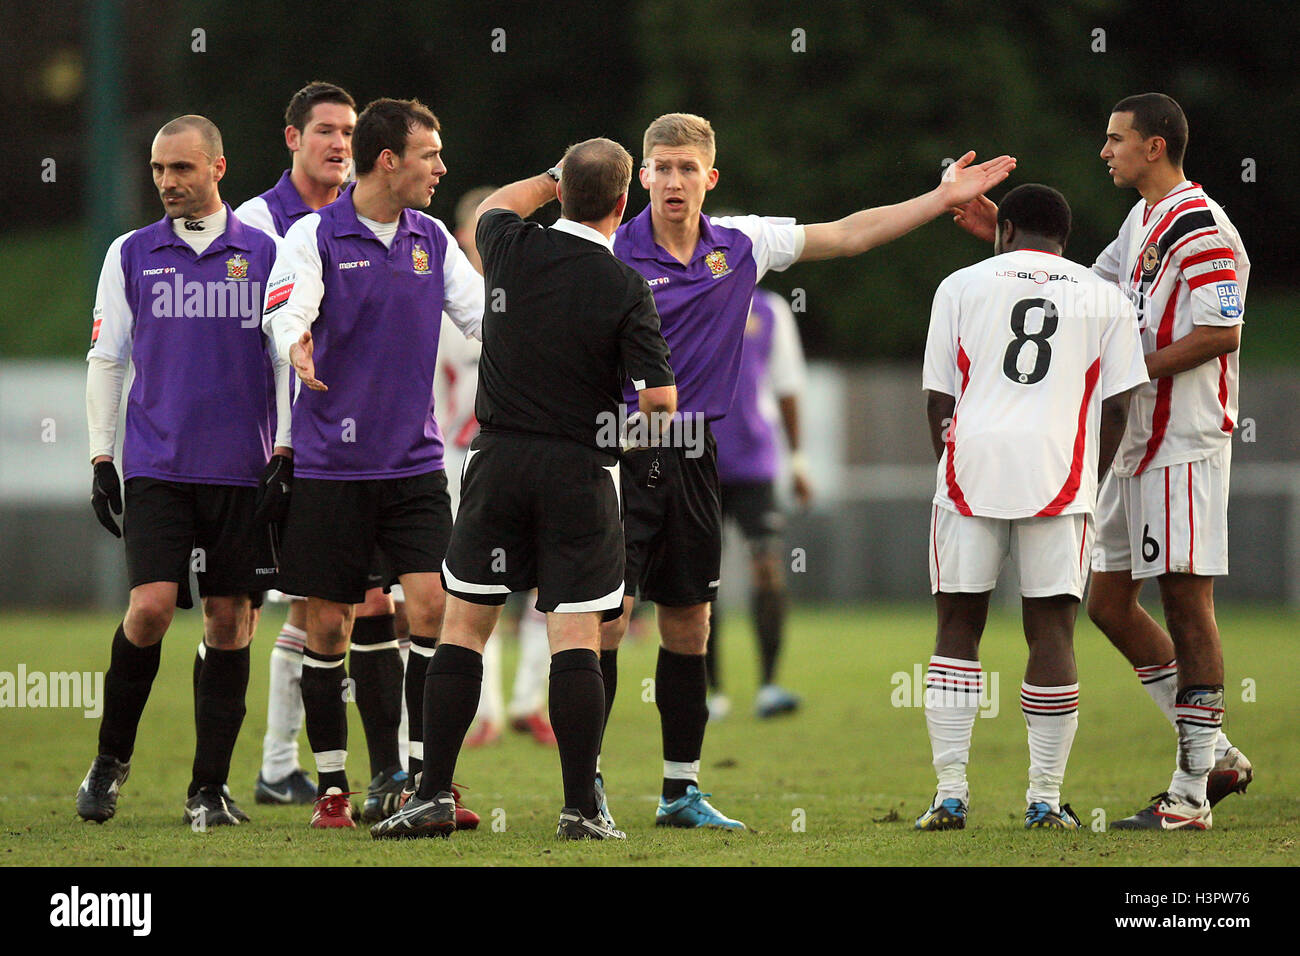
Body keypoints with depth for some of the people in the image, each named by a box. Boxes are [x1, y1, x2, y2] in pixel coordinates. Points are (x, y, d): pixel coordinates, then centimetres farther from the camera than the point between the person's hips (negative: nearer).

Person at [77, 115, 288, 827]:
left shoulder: (265, 254, 5)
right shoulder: (131, 254, 8)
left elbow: (287, 360, 7)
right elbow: (106, 358, 11)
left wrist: (286, 455, 0)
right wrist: (101, 459, 6)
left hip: (242, 470, 0)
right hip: (155, 467, 0)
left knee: (230, 622, 1)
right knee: (151, 608, -13)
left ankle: (210, 788, 7)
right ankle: (111, 757, 7)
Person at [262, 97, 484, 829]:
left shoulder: (432, 239, 9)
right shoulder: (315, 236, -6)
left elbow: (484, 313, 8)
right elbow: (286, 309, -20)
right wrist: (297, 345, -43)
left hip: (415, 462, 3)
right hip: (330, 465, -3)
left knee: (433, 606, -10)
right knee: (328, 628, 2)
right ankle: (332, 786, 12)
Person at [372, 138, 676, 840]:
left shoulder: (513, 251, -1)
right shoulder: (626, 290, -10)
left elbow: (493, 207, 25)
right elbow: (660, 399, -13)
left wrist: (556, 177, 35)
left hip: (499, 463, 2)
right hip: (579, 473, -2)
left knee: (463, 626, 8)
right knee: (576, 638, -2)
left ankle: (434, 797, 5)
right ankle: (580, 809, -5)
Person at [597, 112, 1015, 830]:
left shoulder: (740, 246, 6)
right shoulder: (613, 255, -8)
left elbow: (846, 235, 13)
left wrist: (943, 199, 11)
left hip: (693, 458, 5)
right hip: (621, 454, -5)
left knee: (688, 627, 9)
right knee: (607, 619, -10)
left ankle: (680, 791, 16)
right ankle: (586, 782, -3)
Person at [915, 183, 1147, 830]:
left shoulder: (962, 286, 11)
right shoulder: (1105, 299, 13)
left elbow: (938, 398, 9)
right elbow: (1116, 406, 8)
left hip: (975, 463, 0)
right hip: (1061, 476, 0)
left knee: (958, 627, 7)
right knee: (1051, 631, 3)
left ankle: (950, 793, 2)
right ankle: (1045, 798, 2)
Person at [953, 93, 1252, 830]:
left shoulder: (1200, 229, -14)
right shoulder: (1144, 221, 16)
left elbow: (1220, 334, -21)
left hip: (1184, 442, -10)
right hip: (1136, 440, 10)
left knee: (1186, 602, -7)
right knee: (1110, 603, 10)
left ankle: (1191, 795, -4)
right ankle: (1214, 753, 17)